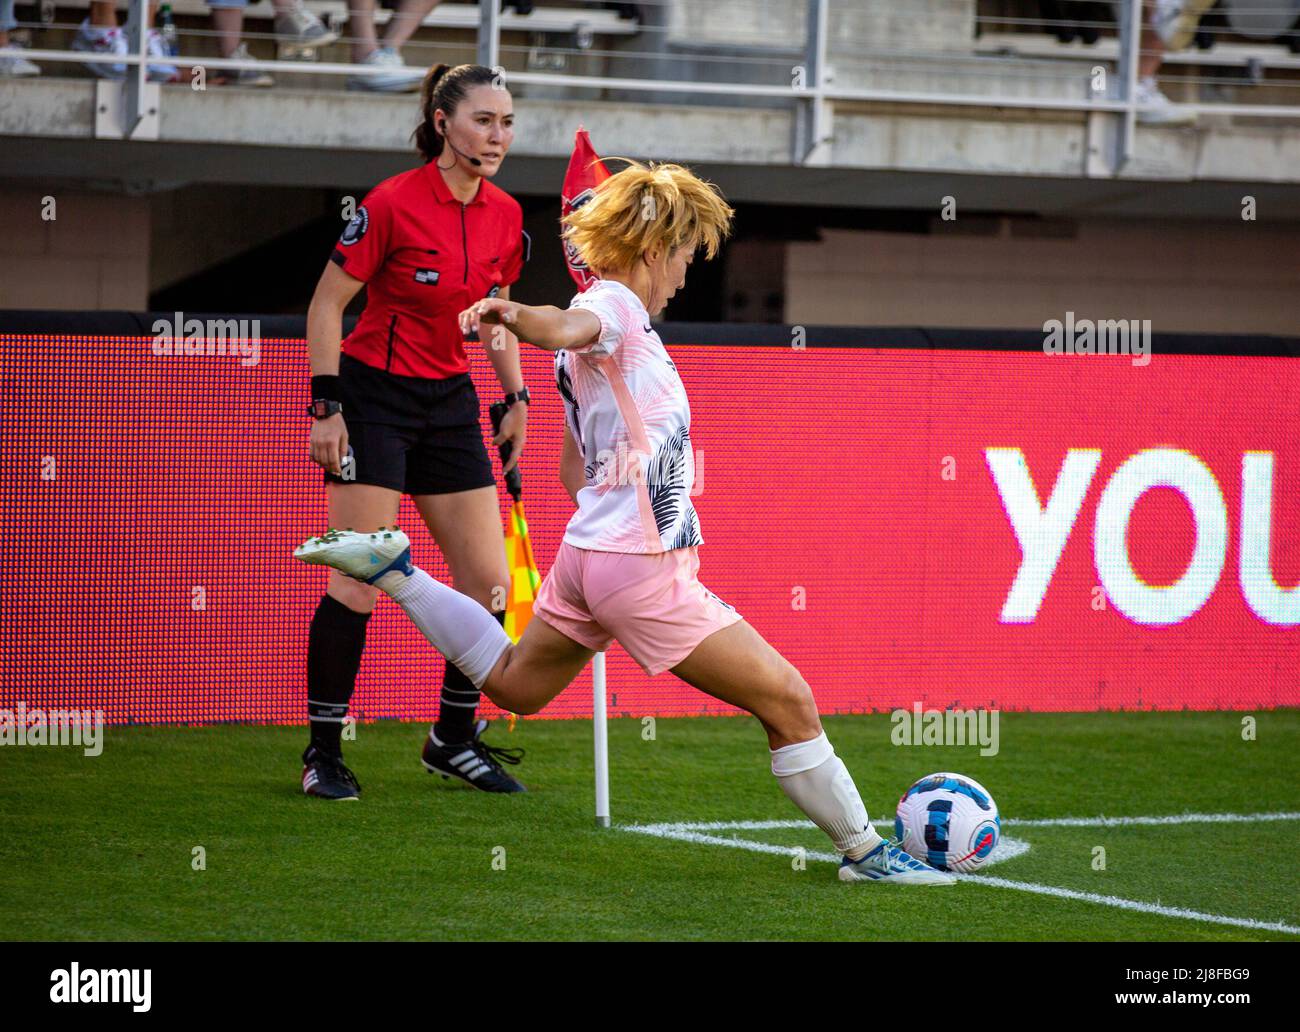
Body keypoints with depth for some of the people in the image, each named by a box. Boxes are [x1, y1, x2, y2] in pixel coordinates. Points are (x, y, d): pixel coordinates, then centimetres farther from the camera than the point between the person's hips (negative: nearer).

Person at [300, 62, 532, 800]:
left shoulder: (506, 217, 2)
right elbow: (327, 304, -9)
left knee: (489, 582, 3)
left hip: (450, 406, 6)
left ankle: (454, 739, 19)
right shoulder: (393, 204, -15)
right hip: (374, 399, -6)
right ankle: (324, 753, 3)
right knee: (358, 584, -8)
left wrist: (516, 399, 11)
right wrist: (326, 406, -13)